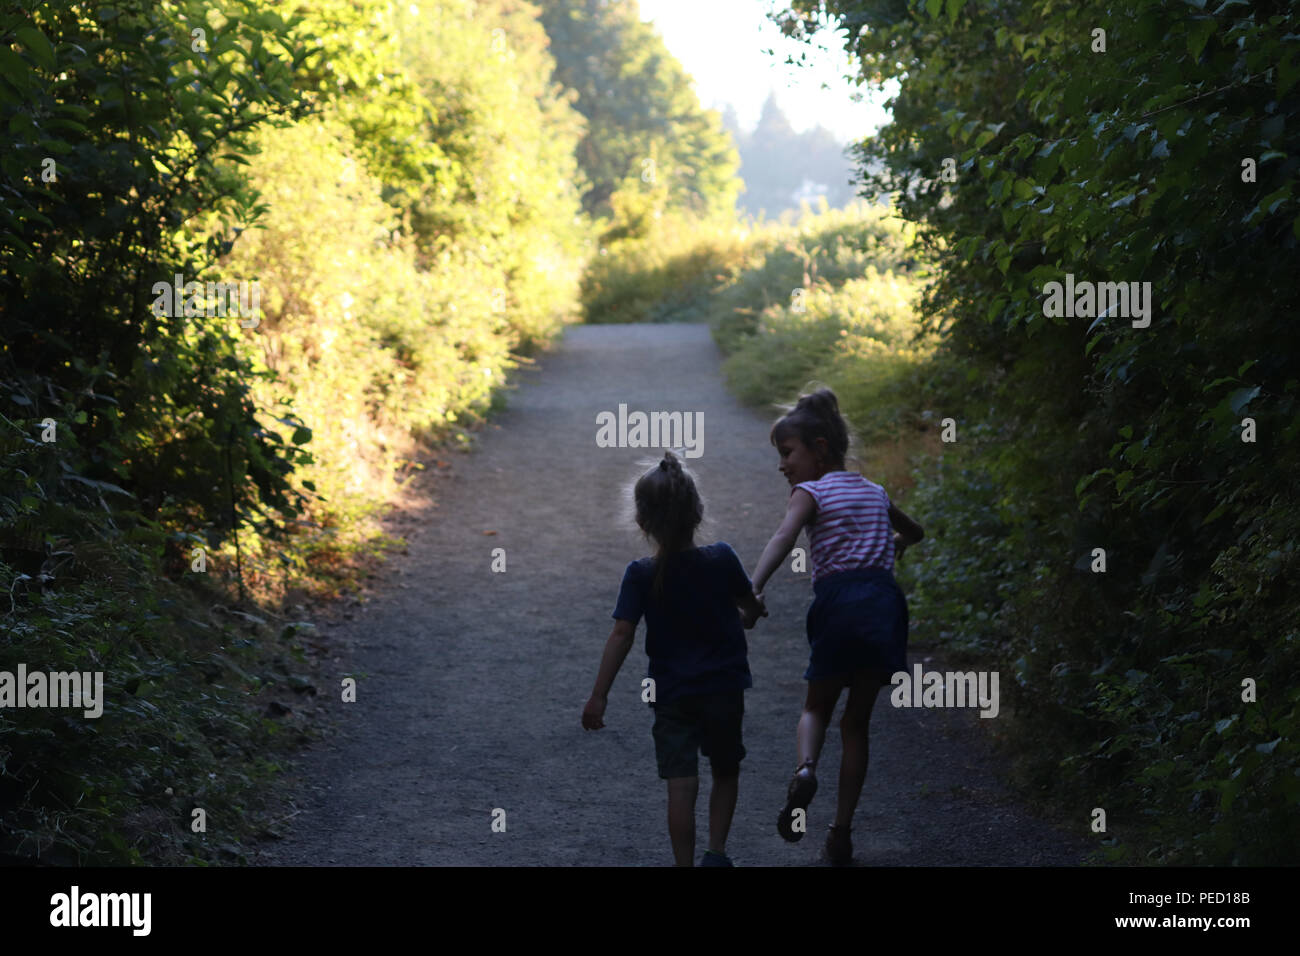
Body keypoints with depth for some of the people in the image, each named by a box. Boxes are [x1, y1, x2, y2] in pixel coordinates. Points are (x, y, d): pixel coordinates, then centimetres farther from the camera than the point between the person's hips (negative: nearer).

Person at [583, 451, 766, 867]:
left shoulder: (641, 575, -11)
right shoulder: (722, 559, -8)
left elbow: (622, 635, -14)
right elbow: (752, 606, 7)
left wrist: (599, 696, -11)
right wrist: (743, 621, 31)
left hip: (672, 696, -1)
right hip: (725, 690, 1)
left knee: (681, 785, 1)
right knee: (726, 773, 20)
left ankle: (685, 863, 1)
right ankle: (716, 851, 11)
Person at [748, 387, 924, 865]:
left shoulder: (811, 492, 4)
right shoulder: (875, 492, 22)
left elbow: (783, 538, -18)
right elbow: (914, 531, 42)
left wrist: (754, 588, -32)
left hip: (838, 599, -4)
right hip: (885, 600, 4)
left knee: (817, 706, 16)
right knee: (857, 722, 14)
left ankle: (805, 769, -17)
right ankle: (842, 831, 11)